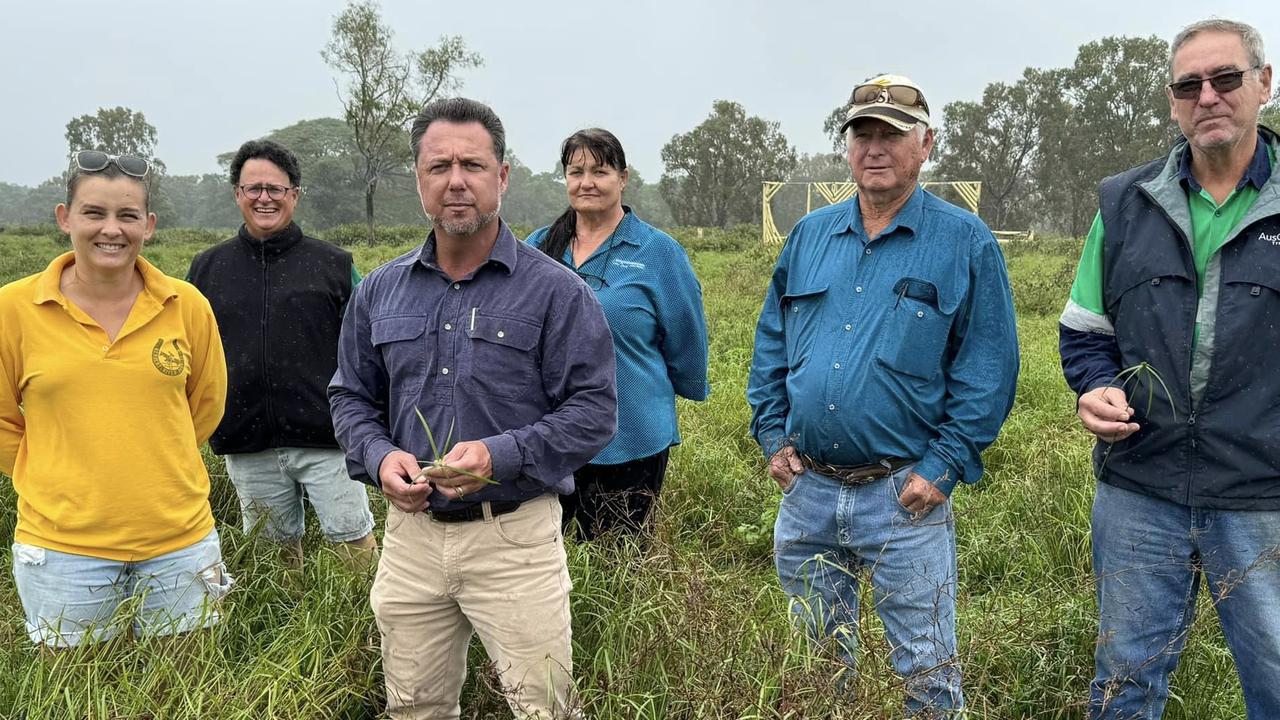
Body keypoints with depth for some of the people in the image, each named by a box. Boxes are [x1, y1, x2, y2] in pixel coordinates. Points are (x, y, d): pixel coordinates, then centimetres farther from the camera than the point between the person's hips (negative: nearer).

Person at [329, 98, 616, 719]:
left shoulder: (556, 290, -6)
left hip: (516, 536, -4)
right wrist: (379, 456, -6)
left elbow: (593, 409, -8)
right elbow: (350, 397, 15)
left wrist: (502, 455, -21)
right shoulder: (379, 292, 7)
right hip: (410, 534, 4)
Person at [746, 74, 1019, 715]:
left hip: (903, 494, -4)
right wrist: (772, 435, 4)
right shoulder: (809, 236, 9)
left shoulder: (965, 243, -4)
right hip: (806, 489, 4)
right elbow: (772, 344, 13)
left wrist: (944, 467, -13)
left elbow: (989, 366, -7)